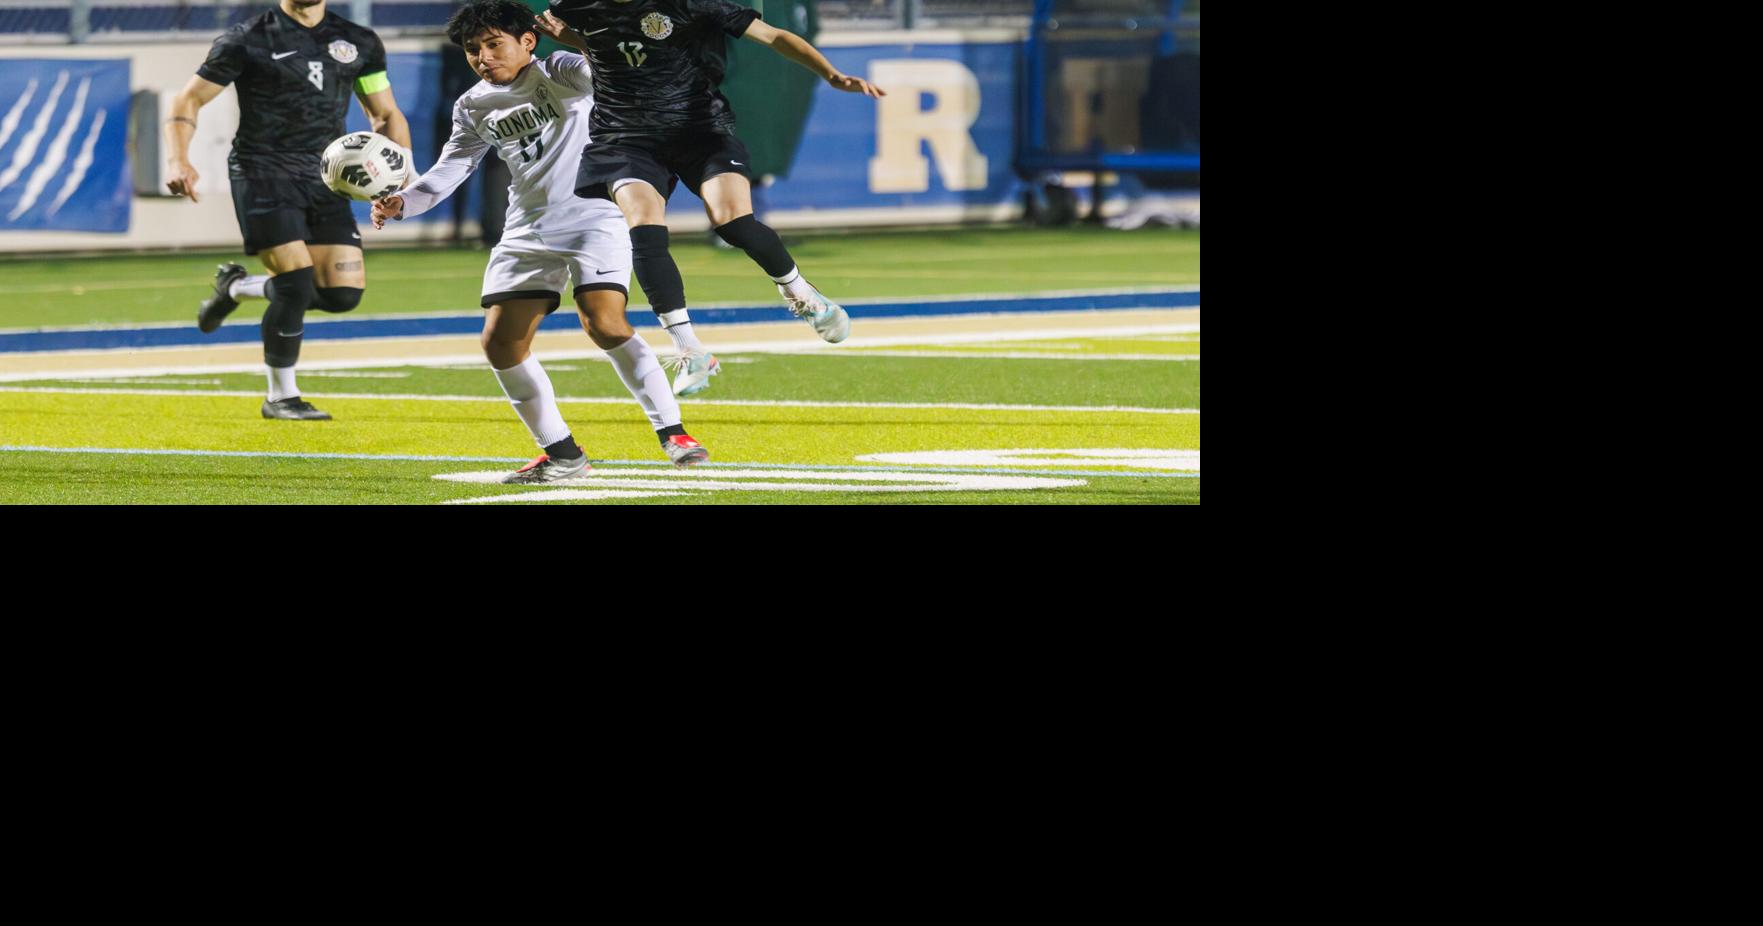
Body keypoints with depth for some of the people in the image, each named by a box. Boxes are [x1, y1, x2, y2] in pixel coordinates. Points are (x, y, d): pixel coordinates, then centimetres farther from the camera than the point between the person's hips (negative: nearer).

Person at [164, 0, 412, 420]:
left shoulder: (360, 43, 9)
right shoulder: (247, 39, -3)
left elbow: (387, 115, 18)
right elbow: (188, 101, -1)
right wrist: (178, 161, -17)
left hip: (325, 181, 5)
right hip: (263, 176, -5)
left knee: (344, 292, -8)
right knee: (297, 283, -17)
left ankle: (238, 286, 19)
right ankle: (281, 397, 3)